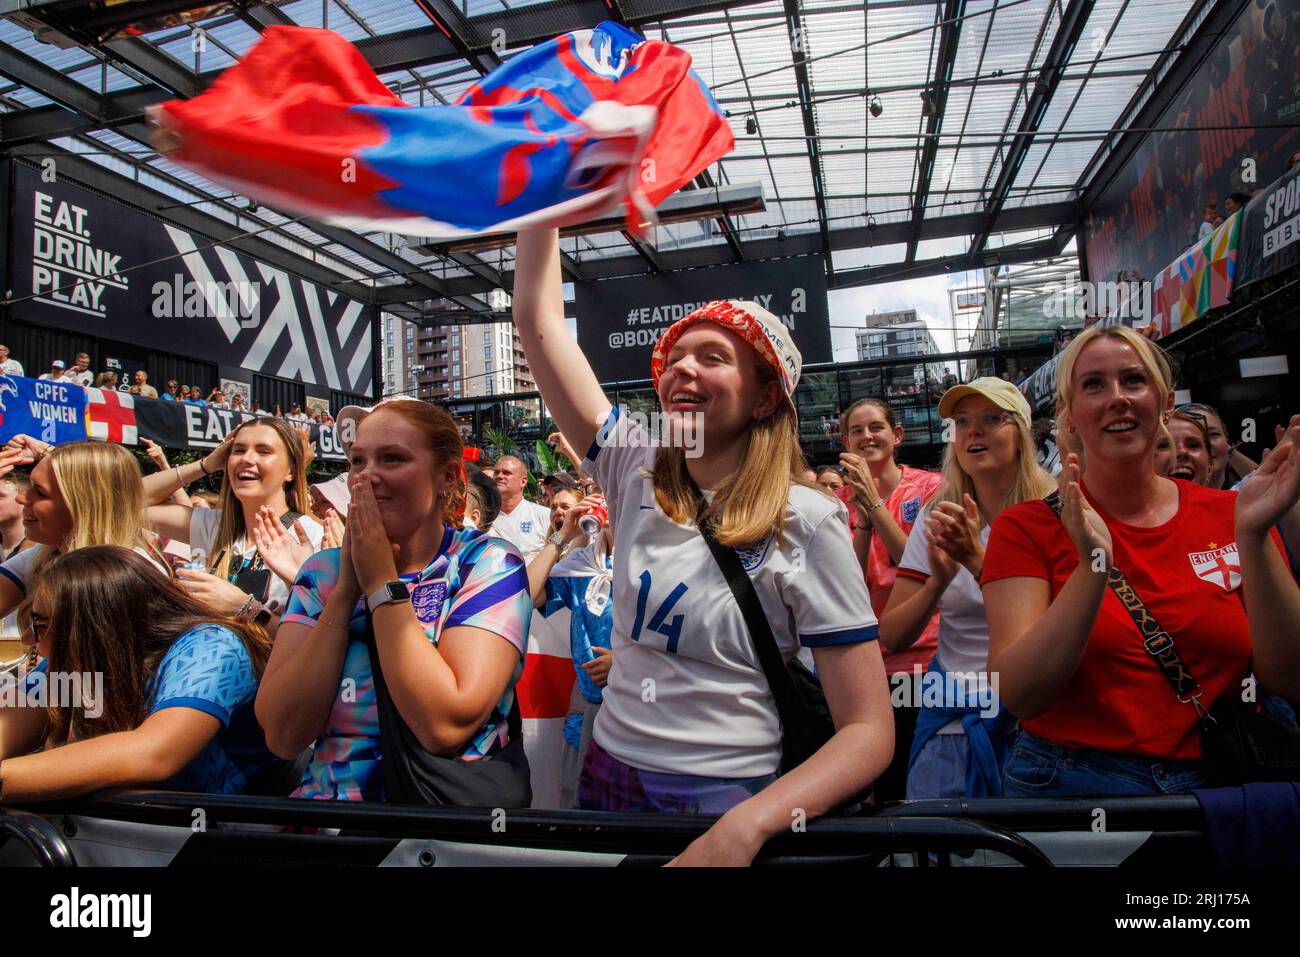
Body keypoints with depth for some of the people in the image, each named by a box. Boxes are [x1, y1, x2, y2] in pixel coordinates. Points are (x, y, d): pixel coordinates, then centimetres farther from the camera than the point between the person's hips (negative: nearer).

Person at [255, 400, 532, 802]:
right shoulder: (324, 570, 4)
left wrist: (381, 582, -13)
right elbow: (283, 735, -5)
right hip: (325, 807, 3)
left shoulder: (488, 563, -7)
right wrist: (346, 588, -11)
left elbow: (446, 727, -19)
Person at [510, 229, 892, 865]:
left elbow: (870, 732, -16)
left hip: (731, 803, -4)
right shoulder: (636, 474, -3)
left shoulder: (806, 522, -14)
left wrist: (746, 826, -30)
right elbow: (538, 321, -3)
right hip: (608, 778, 4)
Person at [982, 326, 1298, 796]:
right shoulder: (1027, 527, -5)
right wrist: (1093, 565, -23)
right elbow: (1018, 696, -14)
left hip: (1214, 785, 4)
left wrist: (1253, 538, -13)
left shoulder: (1226, 516, 4)